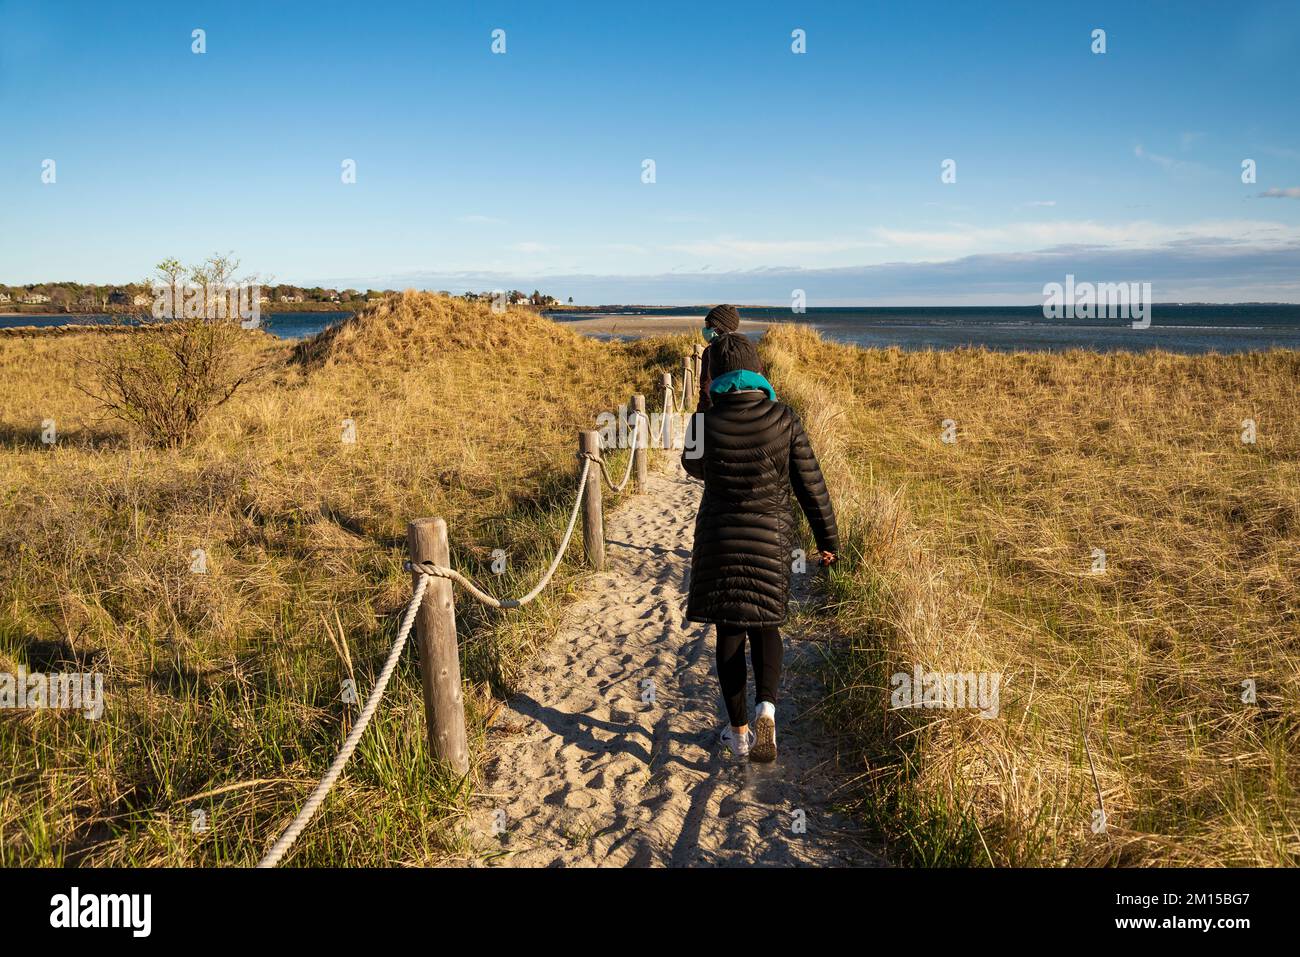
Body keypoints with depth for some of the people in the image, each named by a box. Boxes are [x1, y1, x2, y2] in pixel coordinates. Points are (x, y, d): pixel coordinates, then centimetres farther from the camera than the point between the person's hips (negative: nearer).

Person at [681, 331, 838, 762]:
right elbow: (810, 484, -3)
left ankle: (739, 730, 21)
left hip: (720, 537, 0)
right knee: (764, 624, 18)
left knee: (729, 631, 12)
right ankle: (766, 705, -6)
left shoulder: (705, 422, -11)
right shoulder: (784, 420, -9)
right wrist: (828, 538, 8)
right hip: (771, 537, 1)